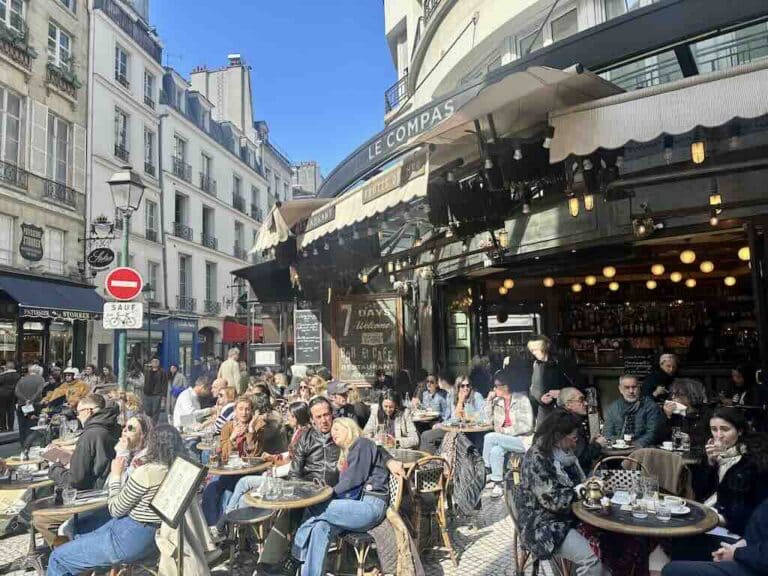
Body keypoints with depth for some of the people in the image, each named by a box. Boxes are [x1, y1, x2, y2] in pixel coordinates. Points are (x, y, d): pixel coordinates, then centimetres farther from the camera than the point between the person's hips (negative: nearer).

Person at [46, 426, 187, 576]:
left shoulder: (145, 472, -25)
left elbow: (115, 510, -12)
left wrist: (116, 475, -3)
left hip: (131, 538, -9)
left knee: (58, 558, 5)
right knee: (80, 540, 30)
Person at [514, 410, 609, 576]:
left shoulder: (564, 453, 5)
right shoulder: (537, 459, -23)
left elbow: (576, 484, 17)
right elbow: (553, 500, -26)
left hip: (568, 516, 8)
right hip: (543, 524, -8)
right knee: (591, 559, -21)